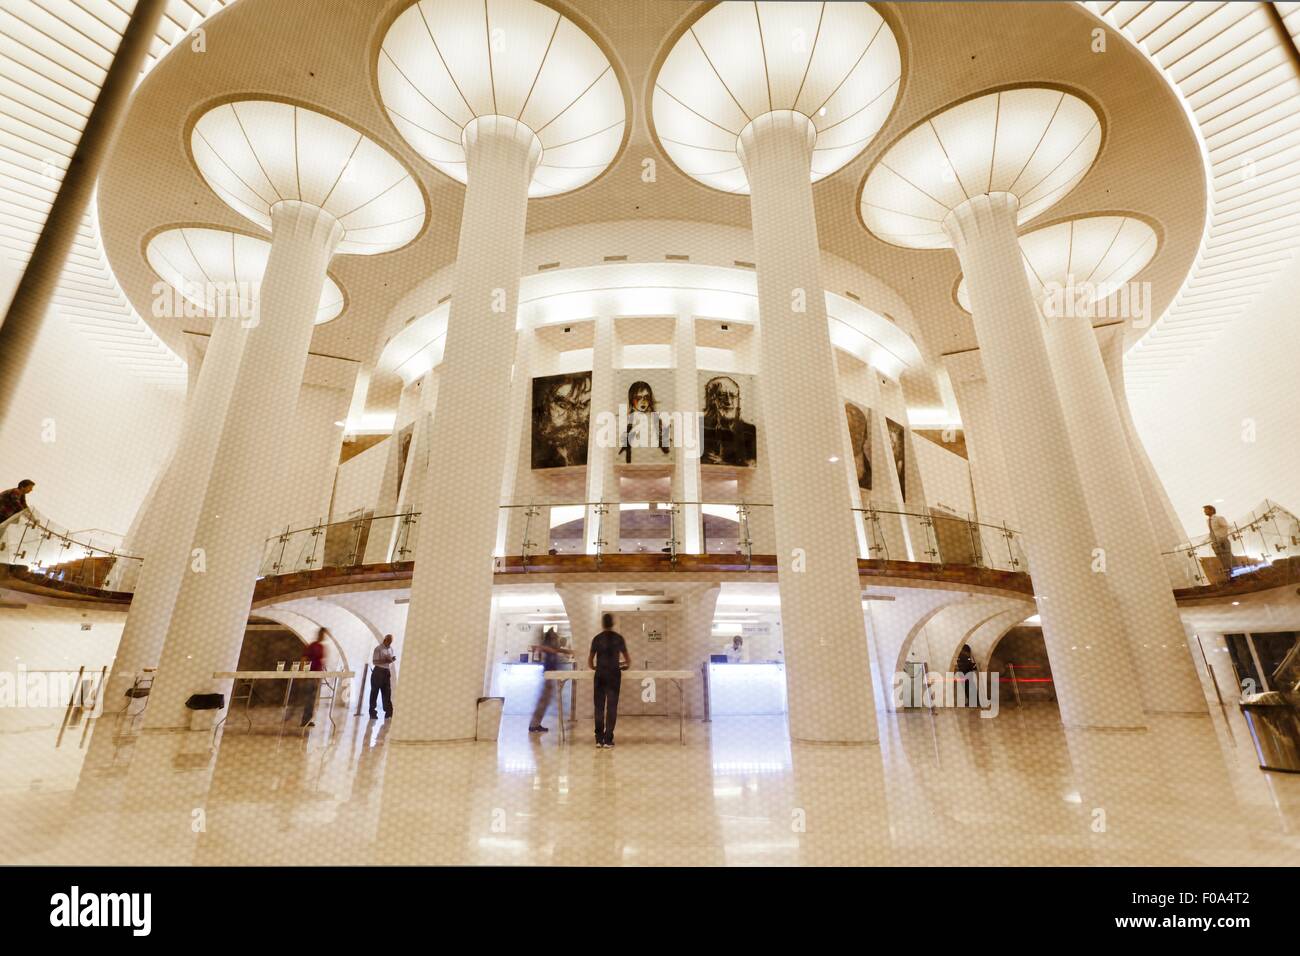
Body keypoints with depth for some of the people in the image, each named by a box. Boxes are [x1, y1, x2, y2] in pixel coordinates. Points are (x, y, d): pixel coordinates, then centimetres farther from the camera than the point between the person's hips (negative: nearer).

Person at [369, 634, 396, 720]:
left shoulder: (391, 649, 13)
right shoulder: (378, 649, -8)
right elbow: (374, 661, -13)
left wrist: (392, 659, -2)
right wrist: (384, 661, -24)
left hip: (387, 672, 6)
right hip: (378, 671, -6)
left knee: (387, 692, 4)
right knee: (374, 692, 1)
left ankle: (388, 713, 6)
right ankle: (372, 713, 10)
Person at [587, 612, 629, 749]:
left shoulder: (597, 638, 4)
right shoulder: (619, 638, 4)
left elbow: (590, 660, 7)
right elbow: (626, 656, 15)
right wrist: (627, 664, 37)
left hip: (600, 675, 1)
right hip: (614, 674, -1)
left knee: (599, 707, 8)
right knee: (611, 707, 1)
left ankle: (599, 739, 10)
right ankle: (608, 740, 0)